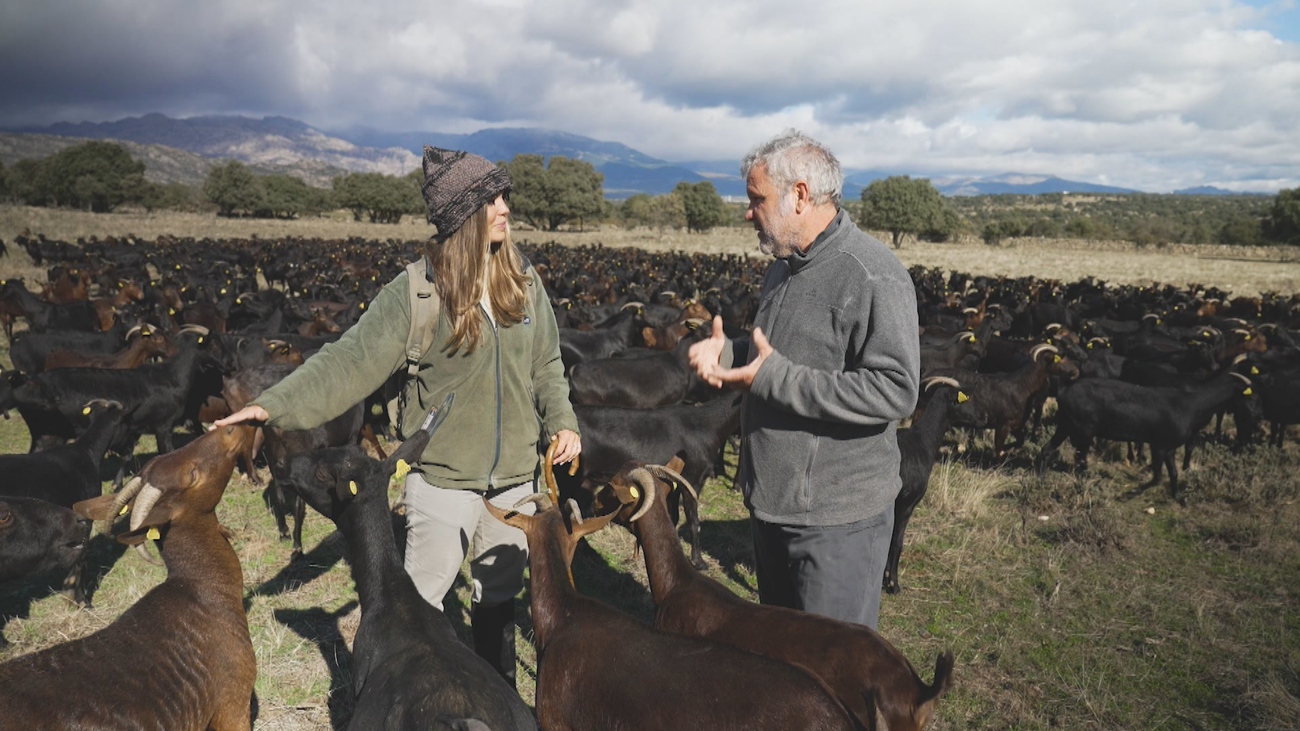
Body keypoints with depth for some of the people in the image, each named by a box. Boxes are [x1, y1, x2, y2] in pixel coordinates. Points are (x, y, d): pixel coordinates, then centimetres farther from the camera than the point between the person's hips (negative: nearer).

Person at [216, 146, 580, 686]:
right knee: (419, 603, 5)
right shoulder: (416, 293, -14)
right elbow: (350, 360, -17)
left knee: (499, 596, 19)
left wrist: (562, 420, -1)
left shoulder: (524, 281, 0)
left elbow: (546, 364, 11)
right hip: (444, 478, -4)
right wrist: (274, 404, -26)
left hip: (515, 477, 4)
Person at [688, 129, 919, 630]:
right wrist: (725, 353, 1)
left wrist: (775, 378, -28)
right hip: (772, 504, 9)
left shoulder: (872, 275, -20)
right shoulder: (785, 266, 11)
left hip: (838, 519, -9)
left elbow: (895, 391, -27)